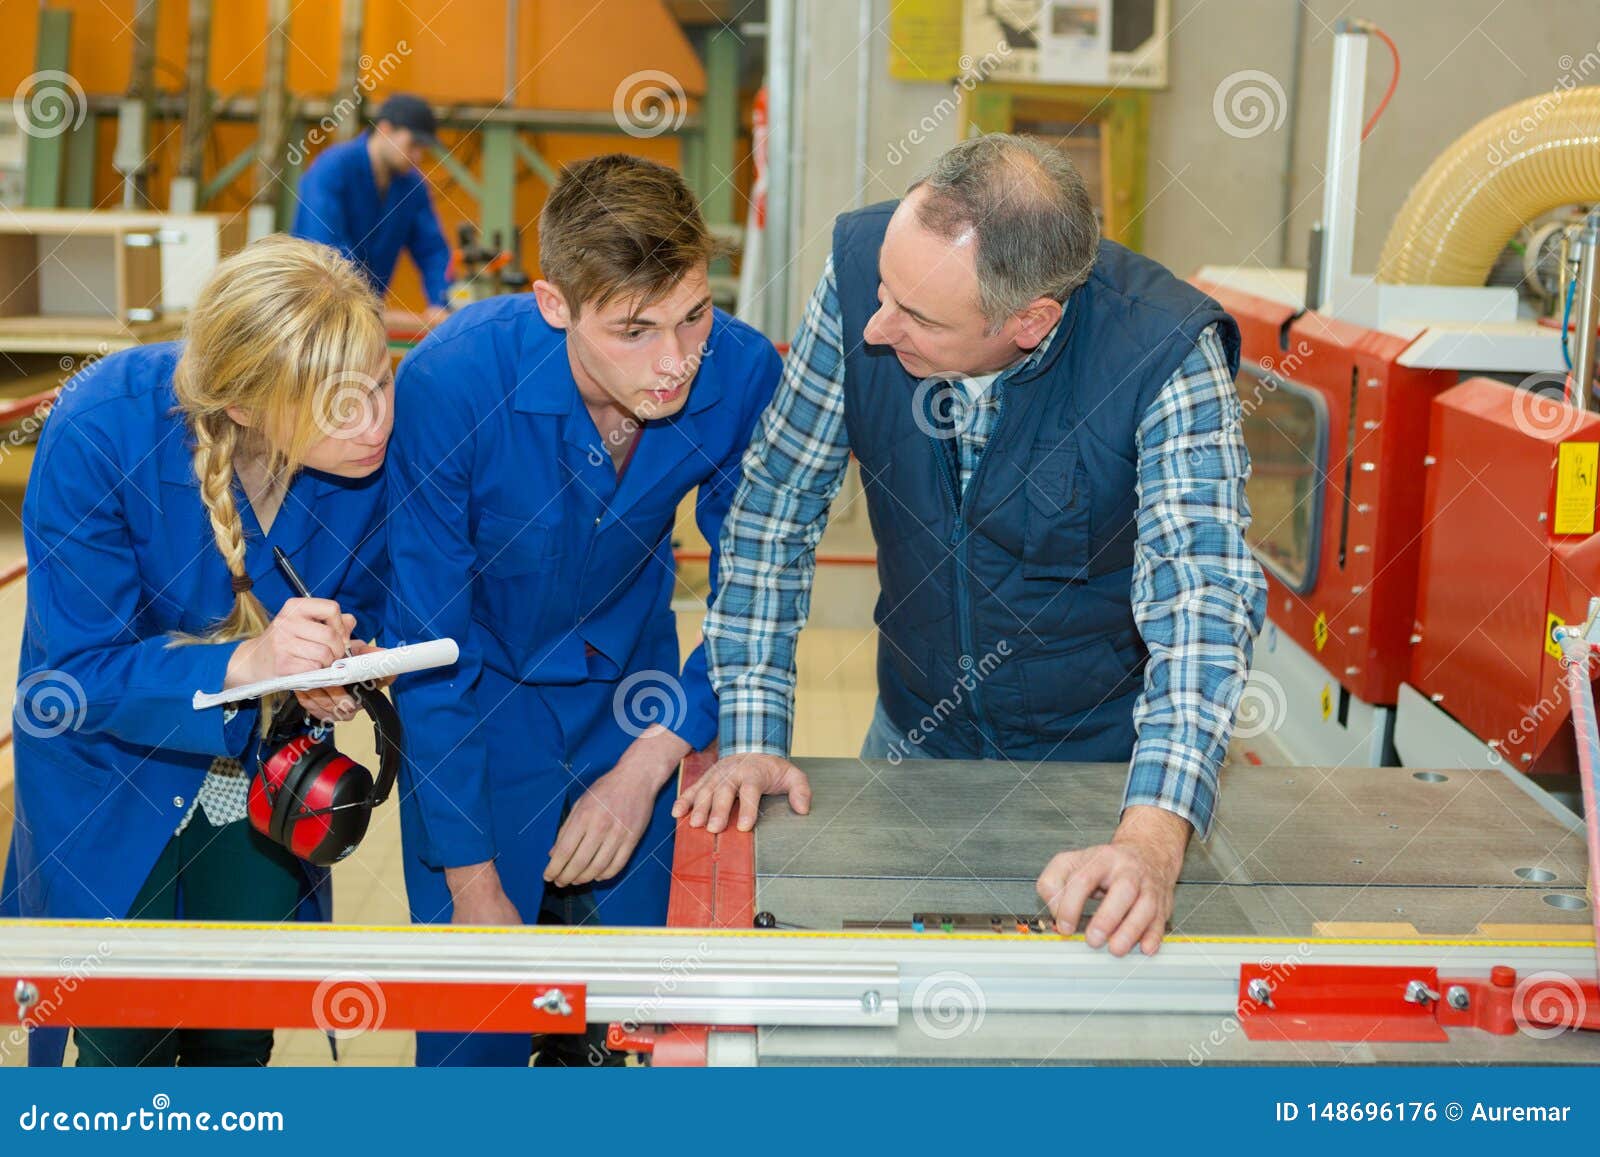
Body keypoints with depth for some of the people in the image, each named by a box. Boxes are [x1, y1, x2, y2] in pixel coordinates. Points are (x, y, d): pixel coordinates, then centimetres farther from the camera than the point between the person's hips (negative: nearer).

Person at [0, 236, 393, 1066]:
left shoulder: (381, 440, -24)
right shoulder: (101, 429, -33)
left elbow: (363, 613, -4)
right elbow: (83, 670, -28)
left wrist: (343, 667, -28)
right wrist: (243, 663, -44)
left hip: (262, 770, 3)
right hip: (114, 767, -2)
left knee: (243, 1026, 12)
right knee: (124, 1034, 3)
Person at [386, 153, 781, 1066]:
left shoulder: (743, 374, -23)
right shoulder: (451, 383, -30)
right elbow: (430, 650, -21)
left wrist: (648, 764, -18)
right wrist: (471, 881, -16)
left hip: (630, 696, 3)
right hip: (477, 696, -2)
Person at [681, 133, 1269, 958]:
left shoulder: (1168, 355, -29)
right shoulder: (862, 262, -21)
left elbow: (1199, 601, -37)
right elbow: (776, 502, -12)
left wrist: (1151, 840, -51)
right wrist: (752, 735, -16)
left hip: (1102, 762, -3)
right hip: (914, 736, 3)